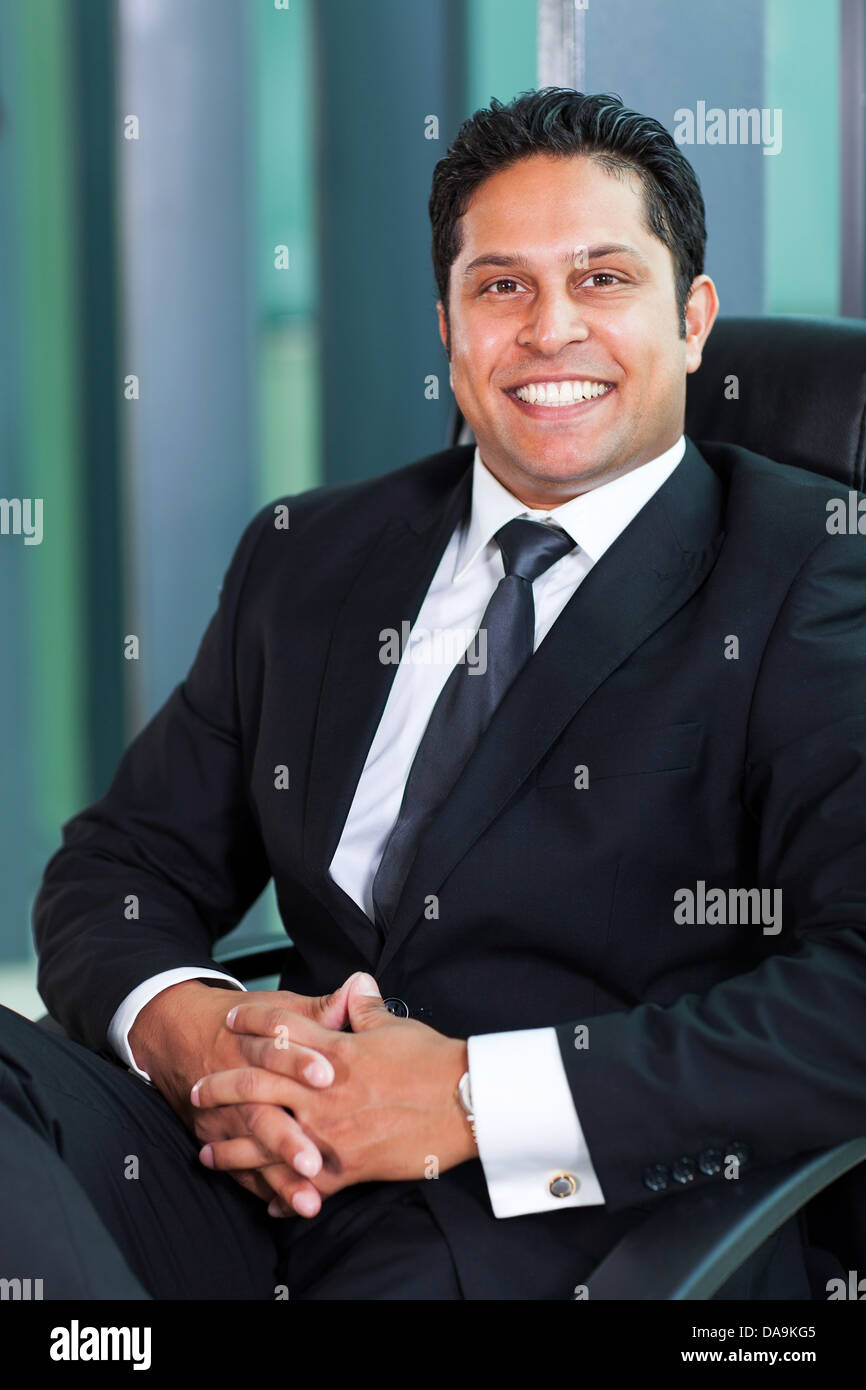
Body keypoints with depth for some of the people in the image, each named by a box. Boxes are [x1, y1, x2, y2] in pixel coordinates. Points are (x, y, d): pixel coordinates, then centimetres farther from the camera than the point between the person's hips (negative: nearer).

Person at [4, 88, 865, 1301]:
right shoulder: (306, 558, 18)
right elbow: (121, 870, 18)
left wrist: (473, 1095, -18)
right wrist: (185, 1026, -7)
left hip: (589, 1223, -6)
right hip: (257, 1178, 6)